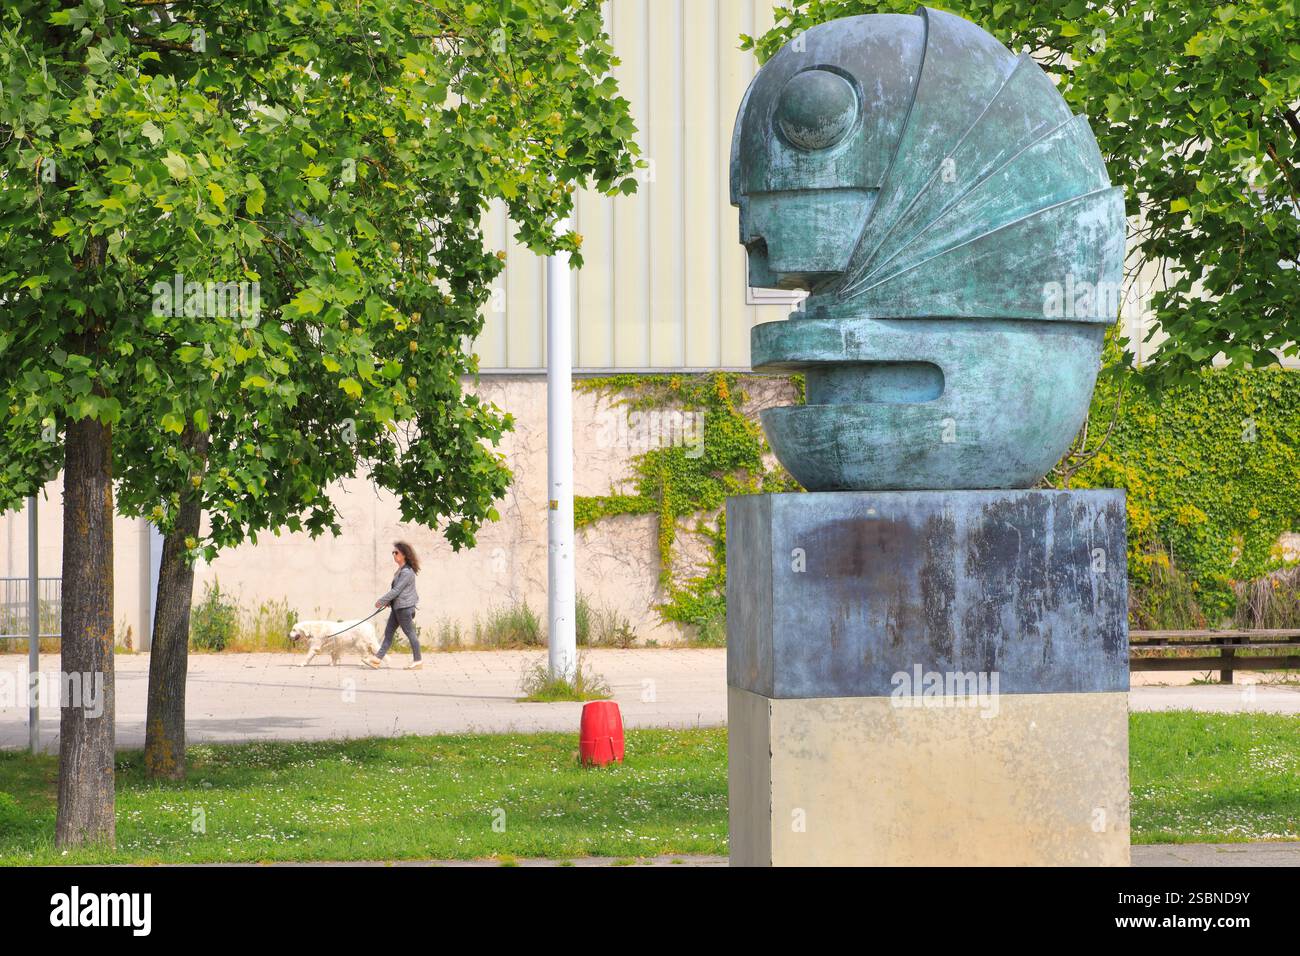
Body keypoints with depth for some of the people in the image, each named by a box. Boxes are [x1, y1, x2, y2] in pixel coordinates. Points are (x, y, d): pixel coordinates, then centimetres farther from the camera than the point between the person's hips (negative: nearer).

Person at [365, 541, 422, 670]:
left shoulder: (407, 572, -19)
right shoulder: (401, 570, 12)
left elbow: (396, 590, -21)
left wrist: (381, 601, -15)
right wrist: (388, 601, 15)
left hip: (404, 607, -10)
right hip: (397, 607, 10)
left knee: (410, 633, -1)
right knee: (388, 632, 9)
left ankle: (417, 661, 8)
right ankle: (377, 659, 9)